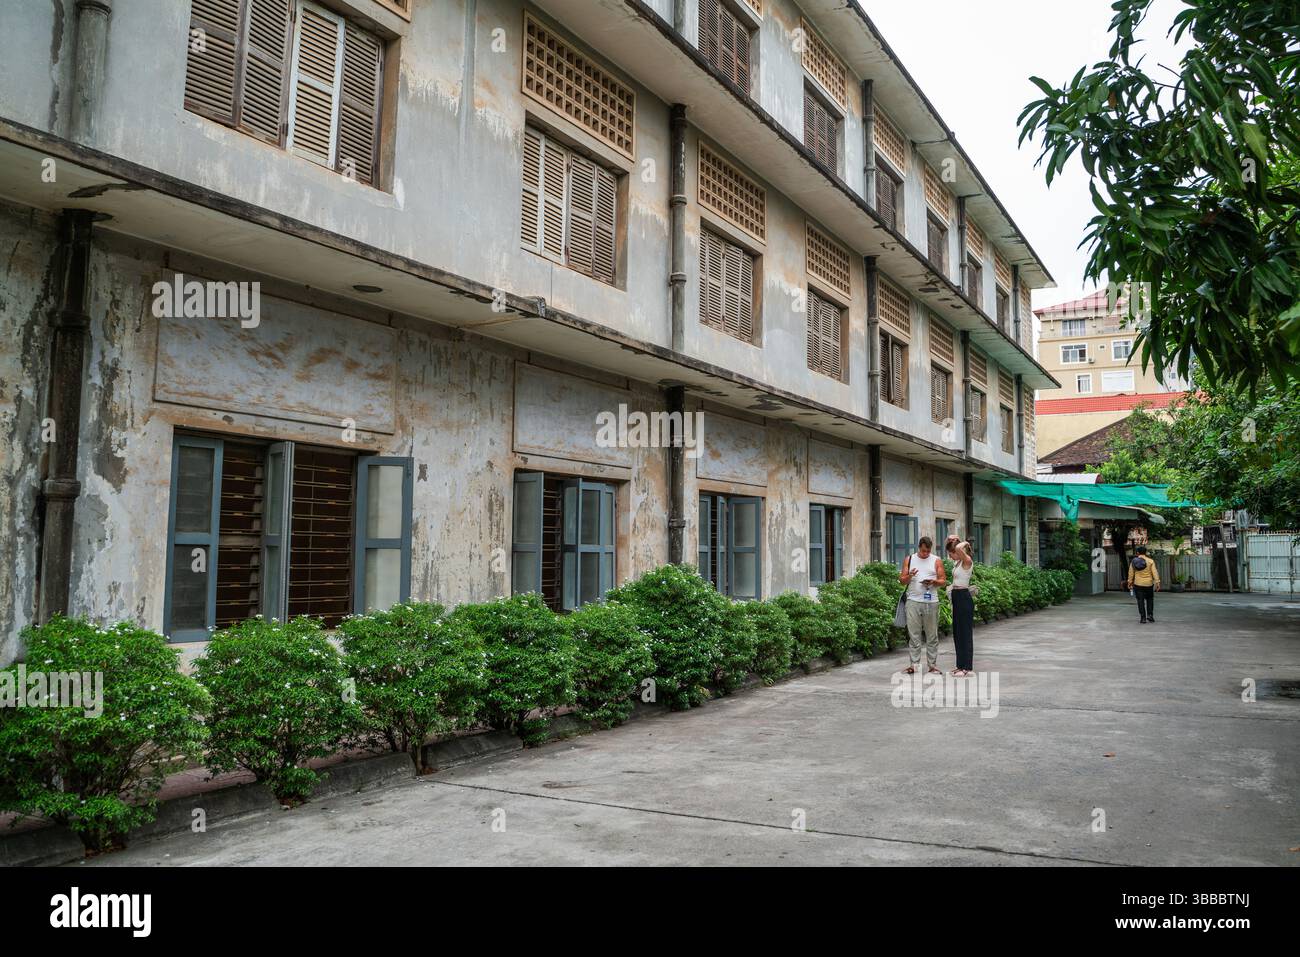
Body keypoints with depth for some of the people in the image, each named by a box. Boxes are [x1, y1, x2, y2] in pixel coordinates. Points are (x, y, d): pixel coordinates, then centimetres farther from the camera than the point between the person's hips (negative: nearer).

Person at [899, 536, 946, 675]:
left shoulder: (936, 561, 7)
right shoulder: (909, 560, 9)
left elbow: (943, 580, 6)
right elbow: (902, 580, 8)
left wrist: (933, 582, -14)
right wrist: (909, 576, -13)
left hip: (931, 602, 0)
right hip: (913, 602, 0)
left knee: (932, 636, 4)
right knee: (914, 635, 0)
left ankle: (933, 665, 9)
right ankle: (914, 665, 3)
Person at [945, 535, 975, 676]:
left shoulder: (967, 561, -15)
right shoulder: (958, 562, 11)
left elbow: (958, 548, -36)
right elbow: (951, 549, 26)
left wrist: (965, 543, -16)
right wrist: (949, 540, 8)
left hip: (964, 598, -10)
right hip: (957, 597, 10)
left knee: (965, 633, -4)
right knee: (957, 633, 14)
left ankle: (967, 667, 0)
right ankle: (961, 664, 21)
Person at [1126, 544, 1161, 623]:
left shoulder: (1133, 562, -1)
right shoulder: (1150, 561, -6)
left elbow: (1131, 573, 4)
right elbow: (1154, 572, -10)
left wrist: (1130, 582, 15)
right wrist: (1157, 582, -9)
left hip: (1138, 584, 1)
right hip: (1148, 584, 0)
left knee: (1140, 601, 5)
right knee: (1149, 599, 19)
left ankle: (1143, 618, 3)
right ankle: (1150, 614, 9)